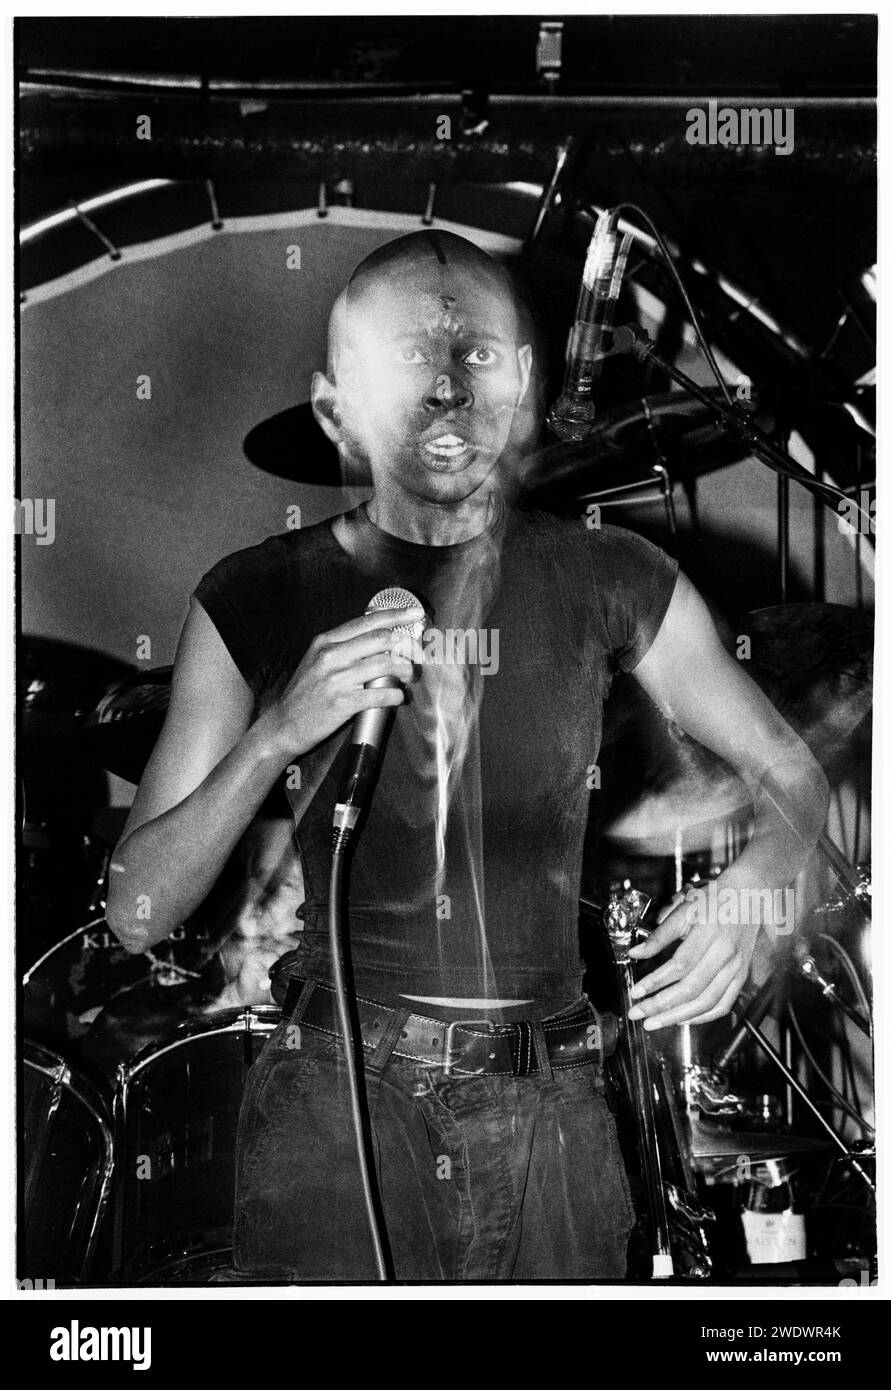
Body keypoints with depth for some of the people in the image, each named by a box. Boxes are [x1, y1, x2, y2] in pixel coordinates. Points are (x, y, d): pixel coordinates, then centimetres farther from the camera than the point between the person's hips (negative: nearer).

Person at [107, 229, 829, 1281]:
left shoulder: (609, 582, -1)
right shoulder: (256, 603, -2)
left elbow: (793, 779, 11)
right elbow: (136, 916, -3)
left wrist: (747, 892, -12)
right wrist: (277, 733, -18)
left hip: (550, 1117, 2)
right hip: (328, 1110, -1)